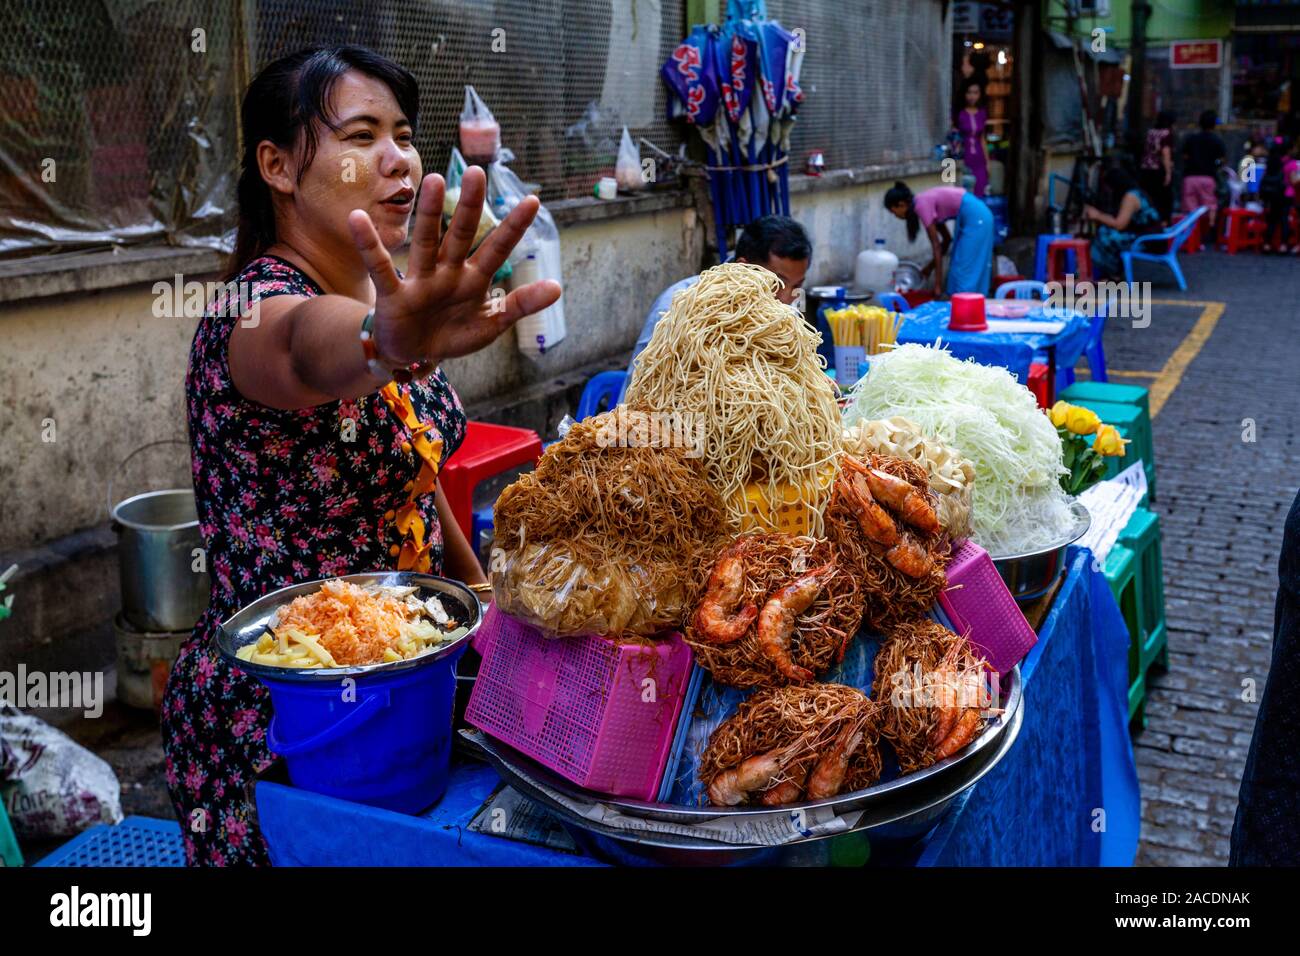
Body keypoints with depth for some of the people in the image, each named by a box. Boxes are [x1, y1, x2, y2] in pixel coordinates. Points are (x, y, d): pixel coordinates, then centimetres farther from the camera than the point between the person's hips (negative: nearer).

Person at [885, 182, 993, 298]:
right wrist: (930, 266, 23)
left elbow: (936, 246, -15)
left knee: (964, 268, -7)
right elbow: (947, 238, 20)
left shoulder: (922, 206, -14)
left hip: (974, 218, -10)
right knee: (960, 266, 12)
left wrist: (938, 286, -14)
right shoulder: (924, 202, 13)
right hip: (977, 216, 10)